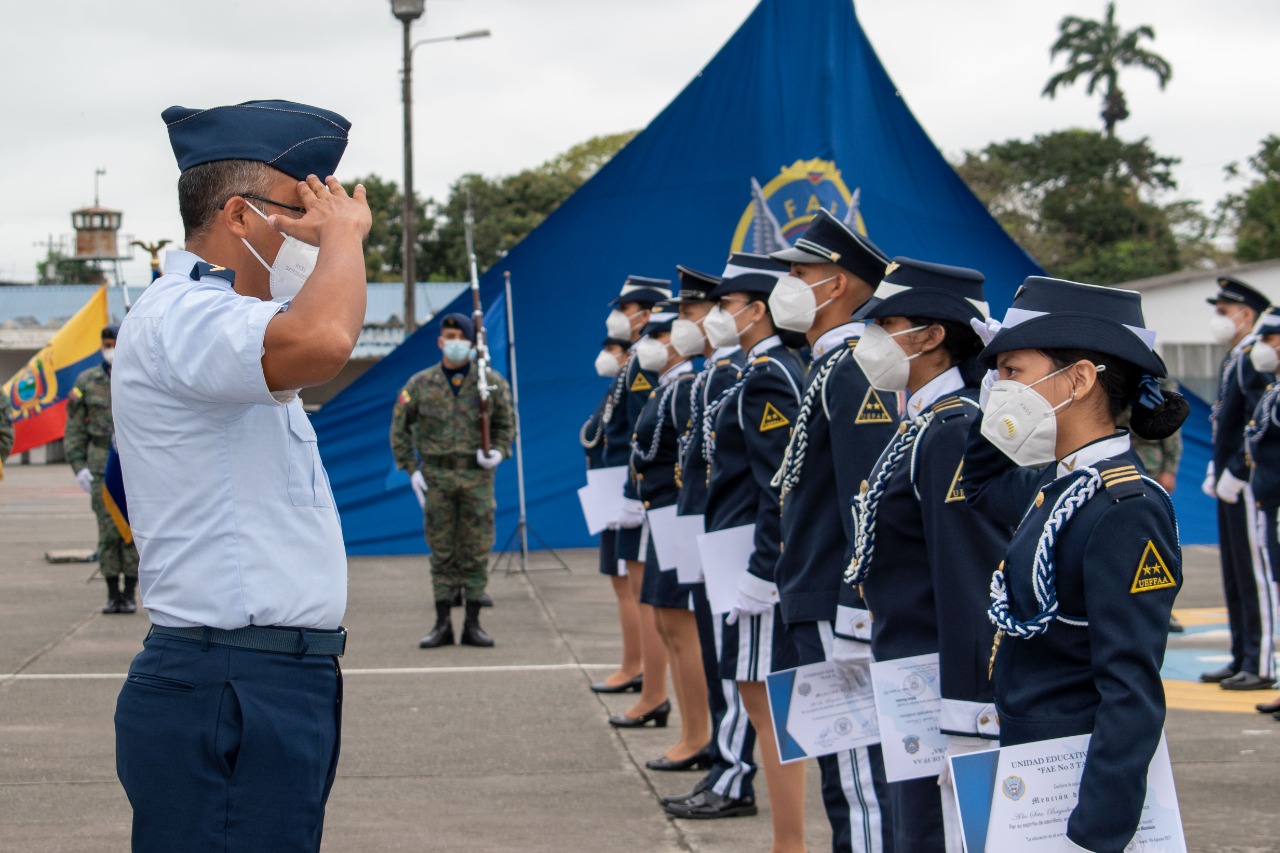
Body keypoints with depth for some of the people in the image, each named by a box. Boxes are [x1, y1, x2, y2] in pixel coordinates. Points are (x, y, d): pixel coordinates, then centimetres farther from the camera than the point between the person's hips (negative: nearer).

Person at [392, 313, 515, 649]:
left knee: (476, 551, 1)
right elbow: (400, 429, 7)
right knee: (442, 552, 3)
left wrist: (499, 452, -9)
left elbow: (506, 424, 10)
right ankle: (442, 625, 8)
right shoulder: (420, 384, 2)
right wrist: (411, 470, -1)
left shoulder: (492, 382, 3)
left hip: (478, 478, 0)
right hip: (436, 478, 0)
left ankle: (473, 624, 7)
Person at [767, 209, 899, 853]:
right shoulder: (829, 366, 15)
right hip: (816, 607, 10)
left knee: (857, 781, -6)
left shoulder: (855, 371, -16)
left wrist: (856, 617, -22)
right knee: (847, 777, 15)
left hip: (842, 612, -10)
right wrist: (778, 581, 23)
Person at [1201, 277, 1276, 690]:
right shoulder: (1234, 358, 16)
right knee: (1234, 574, 13)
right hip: (1230, 485, 10)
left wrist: (1236, 473, -20)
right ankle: (1242, 658, 19)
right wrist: (1216, 471, 16)